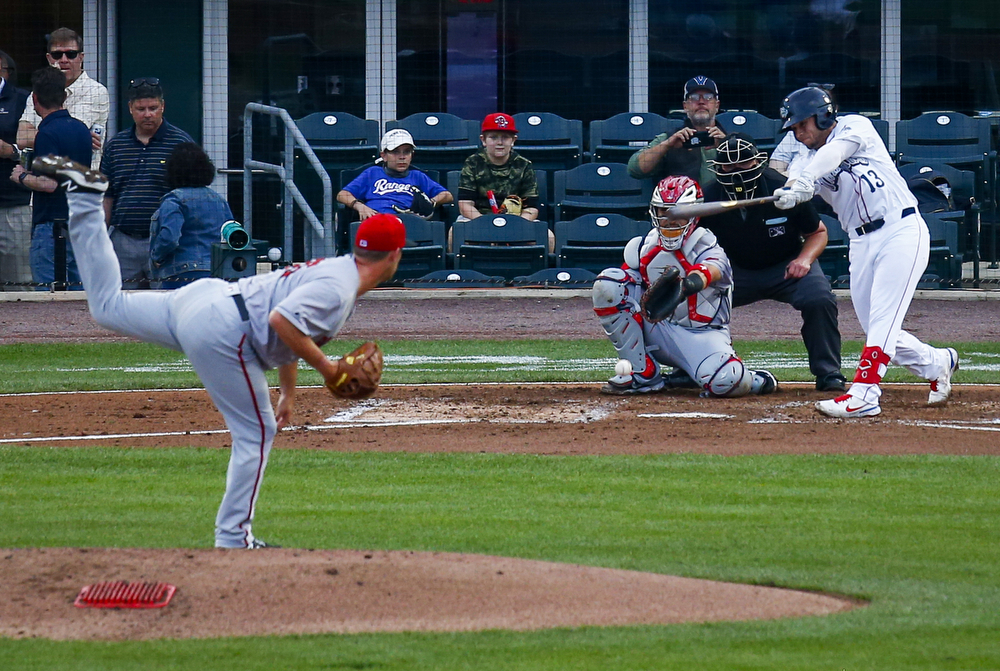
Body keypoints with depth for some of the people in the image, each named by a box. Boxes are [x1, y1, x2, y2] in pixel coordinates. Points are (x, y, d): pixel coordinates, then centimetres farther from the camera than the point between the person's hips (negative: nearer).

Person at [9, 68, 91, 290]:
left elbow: (49, 183, -23)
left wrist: (22, 177, -5)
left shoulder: (48, 133, -15)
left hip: (52, 224, -8)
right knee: (78, 290, 10)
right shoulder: (81, 129, 11)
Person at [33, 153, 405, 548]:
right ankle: (233, 539, 0)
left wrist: (288, 393, 33)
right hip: (221, 333, -9)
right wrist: (324, 367, -16)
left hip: (203, 300, 9)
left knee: (109, 307, 22)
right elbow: (282, 320, -27)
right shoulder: (338, 288, -14)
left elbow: (291, 330, 29)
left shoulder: (335, 271, 18)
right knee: (255, 434, -2)